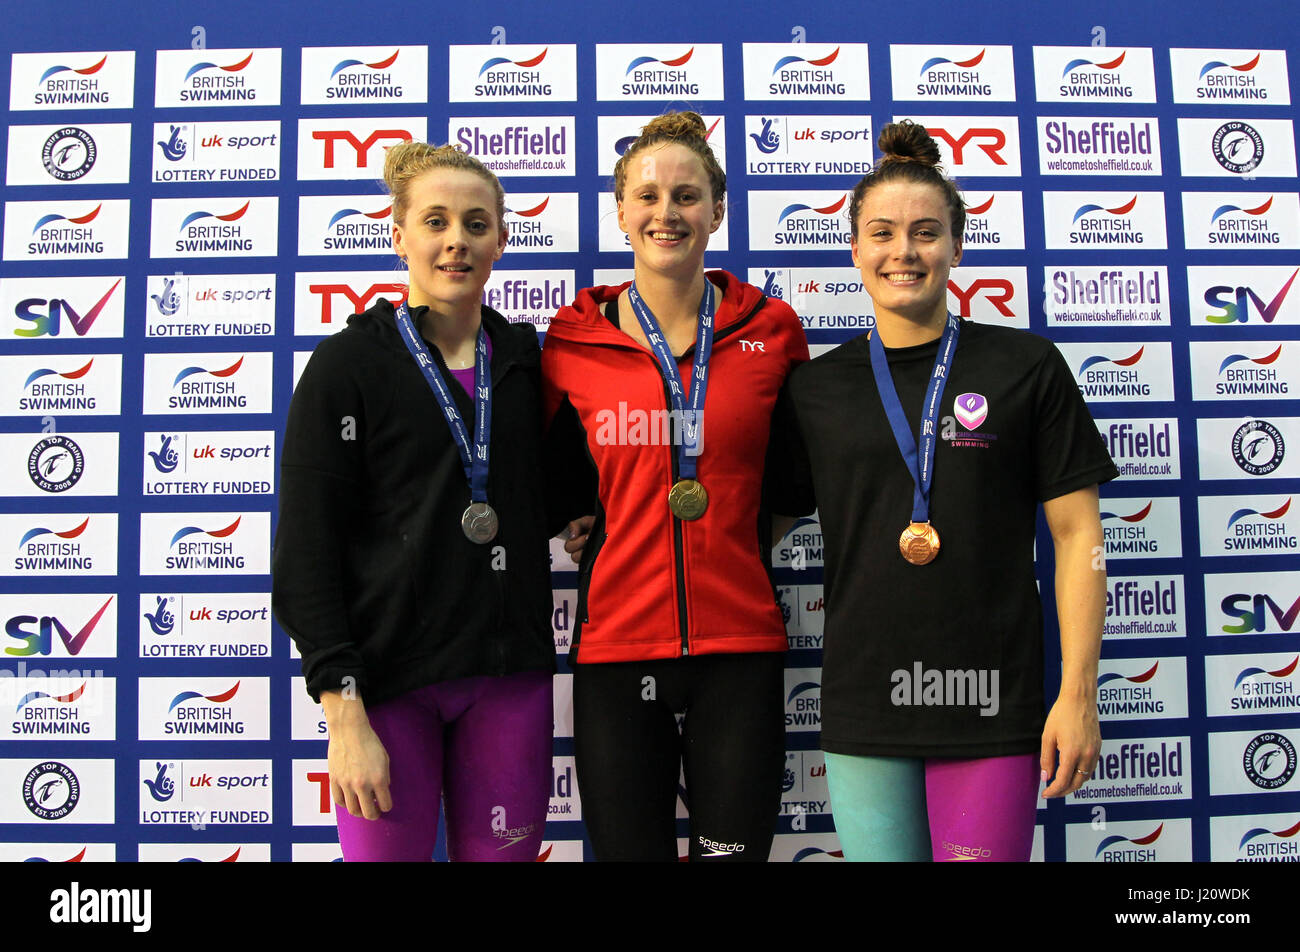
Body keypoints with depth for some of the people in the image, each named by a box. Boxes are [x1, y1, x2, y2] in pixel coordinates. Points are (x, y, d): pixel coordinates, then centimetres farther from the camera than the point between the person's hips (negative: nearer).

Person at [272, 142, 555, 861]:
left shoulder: (524, 358, 8)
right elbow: (304, 553, -8)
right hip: (388, 674, -3)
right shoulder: (349, 363, -5)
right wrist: (345, 717, -14)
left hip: (511, 672, 4)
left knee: (504, 853, 11)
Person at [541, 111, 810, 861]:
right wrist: (578, 524, 4)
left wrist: (757, 522, 6)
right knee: (629, 848, 10)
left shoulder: (772, 330, 2)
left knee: (735, 847, 9)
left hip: (741, 641, 0)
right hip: (617, 641, 0)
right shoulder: (572, 341, 2)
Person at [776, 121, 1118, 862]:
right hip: (862, 703, 2)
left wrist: (1078, 694, -5)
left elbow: (1078, 535, -1)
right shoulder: (816, 389, 4)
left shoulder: (1026, 368, 0)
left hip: (992, 702, -1)